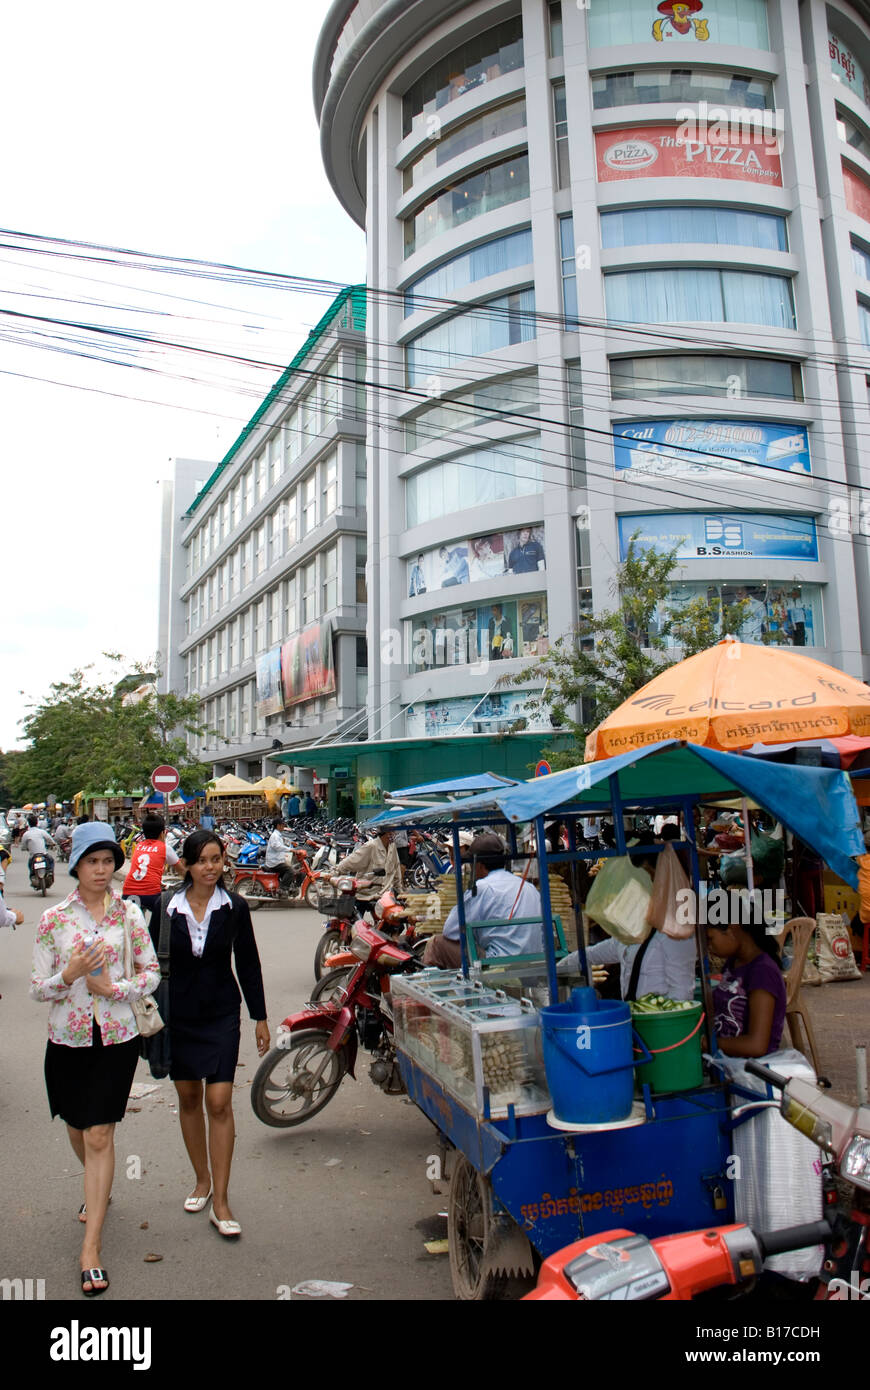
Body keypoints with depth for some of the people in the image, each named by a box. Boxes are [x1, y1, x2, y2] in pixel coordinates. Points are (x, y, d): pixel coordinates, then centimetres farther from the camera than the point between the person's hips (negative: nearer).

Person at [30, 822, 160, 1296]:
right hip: (67, 1039, 2)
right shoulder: (53, 918, -4)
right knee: (78, 1132, 19)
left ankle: (92, 1245, 7)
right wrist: (69, 975, -23)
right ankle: (98, 1192, 49)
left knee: (100, 1137, -4)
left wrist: (114, 988, -15)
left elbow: (151, 971, 2)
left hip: (116, 1037, -2)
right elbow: (37, 989, -3)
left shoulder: (129, 914, -3)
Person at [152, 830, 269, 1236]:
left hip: (221, 1013, -1)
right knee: (188, 1098, 13)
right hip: (178, 1015, 2)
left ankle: (220, 1201, 4)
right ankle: (202, 1180, 33)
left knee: (219, 1103, -5)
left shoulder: (235, 907, -6)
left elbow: (248, 964, 1)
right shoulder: (167, 908, -5)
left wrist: (260, 1018, 3)